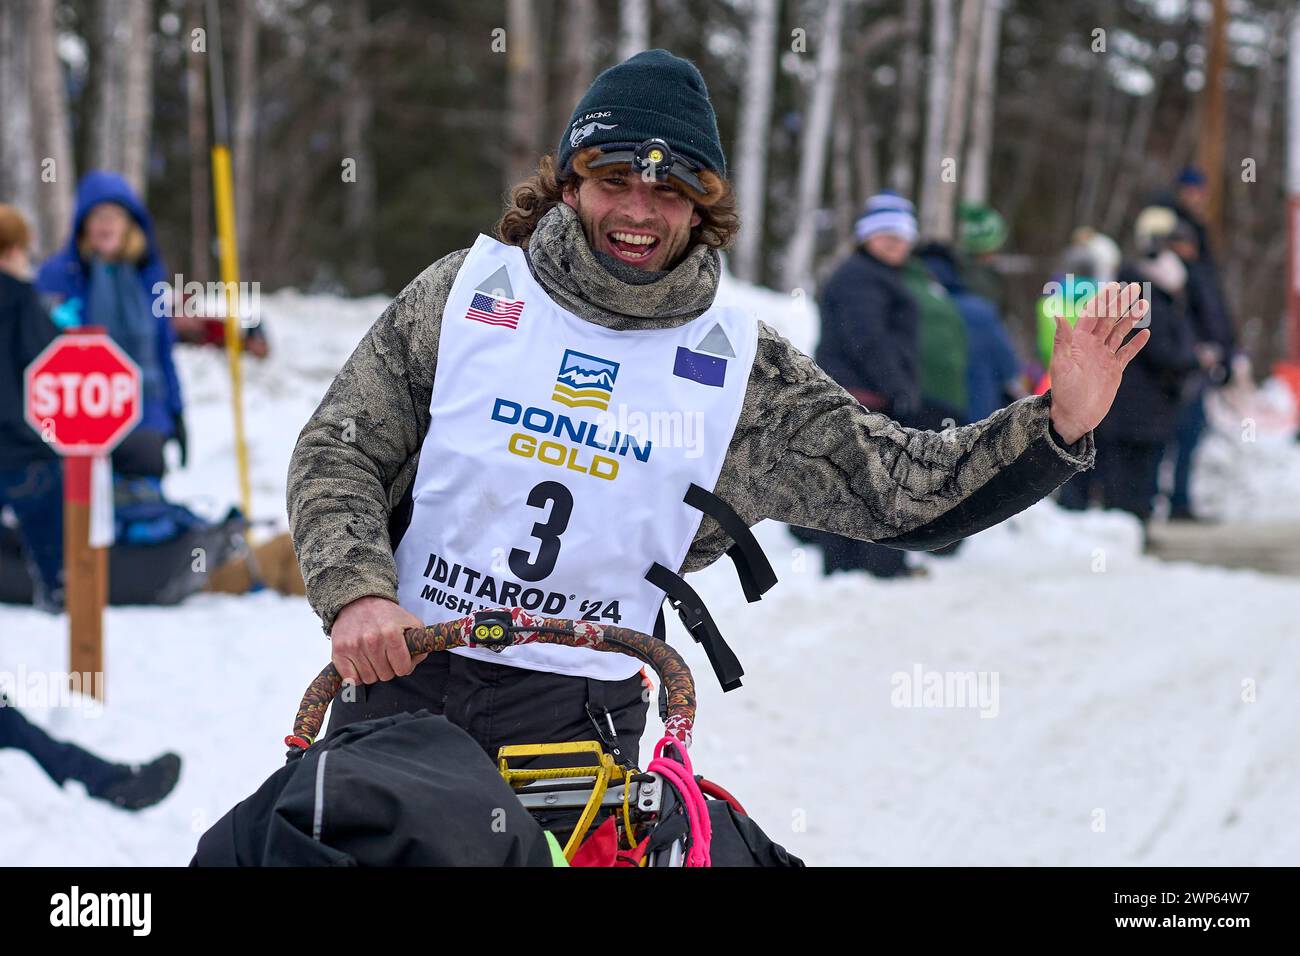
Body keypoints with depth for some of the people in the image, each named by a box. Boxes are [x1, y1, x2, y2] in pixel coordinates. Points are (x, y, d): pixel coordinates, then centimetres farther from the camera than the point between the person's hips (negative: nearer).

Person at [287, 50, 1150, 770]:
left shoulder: (742, 371, 2)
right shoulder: (469, 293, 0)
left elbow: (910, 489, 0)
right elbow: (339, 454, 1)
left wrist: (1058, 423, -16)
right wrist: (358, 591, -18)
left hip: (576, 716, 0)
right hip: (400, 678, 0)